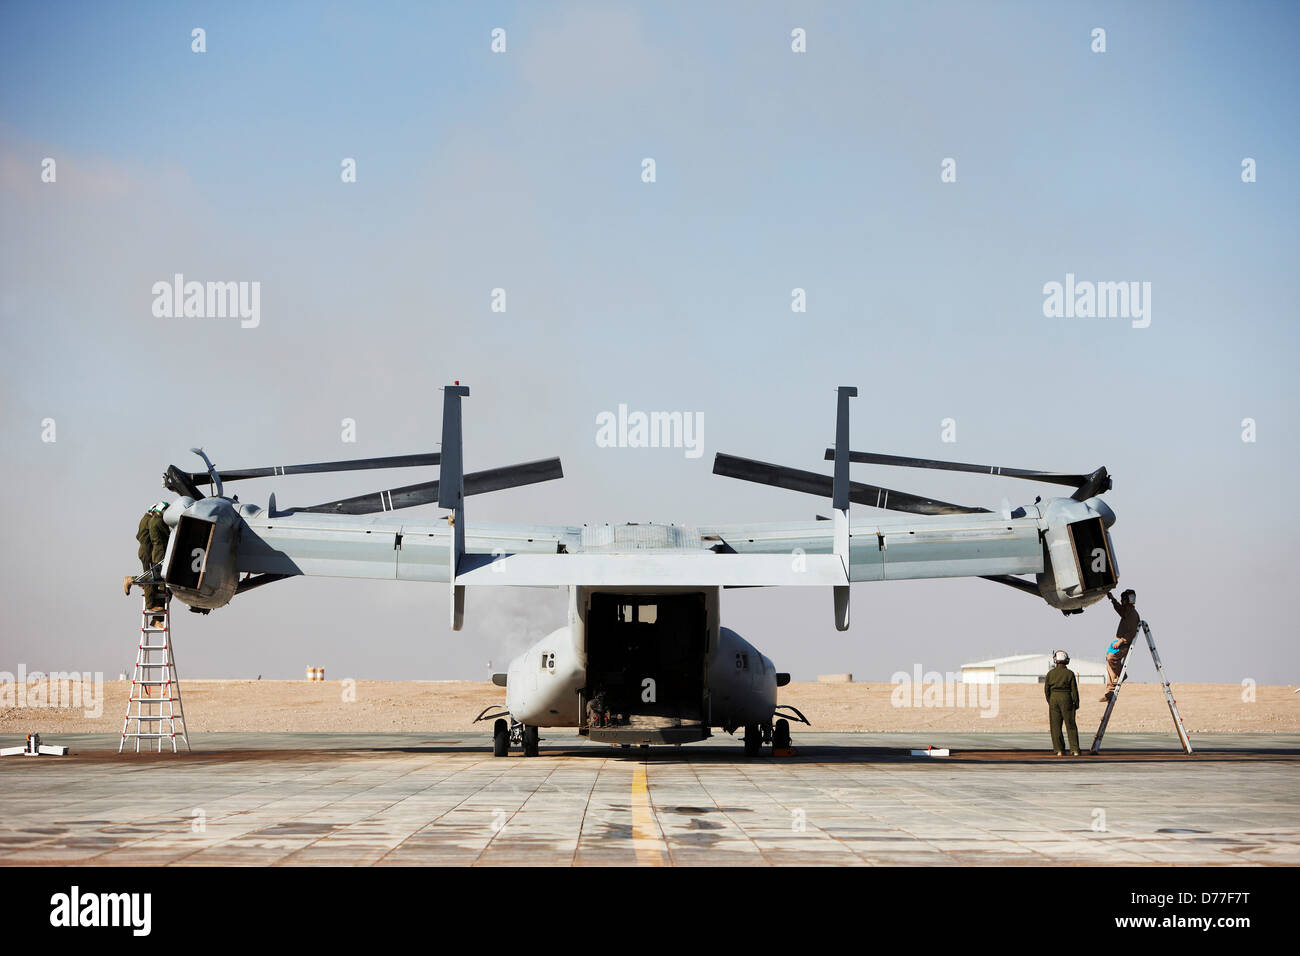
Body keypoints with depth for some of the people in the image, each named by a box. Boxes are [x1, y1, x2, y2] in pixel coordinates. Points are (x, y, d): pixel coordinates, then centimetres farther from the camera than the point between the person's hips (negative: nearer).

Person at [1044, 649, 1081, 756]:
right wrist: (1076, 703, 5)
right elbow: (1074, 690, -4)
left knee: (1056, 726, 7)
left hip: (1054, 699, 1)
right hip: (1066, 699, -1)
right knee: (1070, 726, 5)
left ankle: (1059, 750, 4)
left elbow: (1046, 690, 3)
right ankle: (1075, 750, -1)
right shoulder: (1070, 674, -4)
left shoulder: (1050, 673, 1)